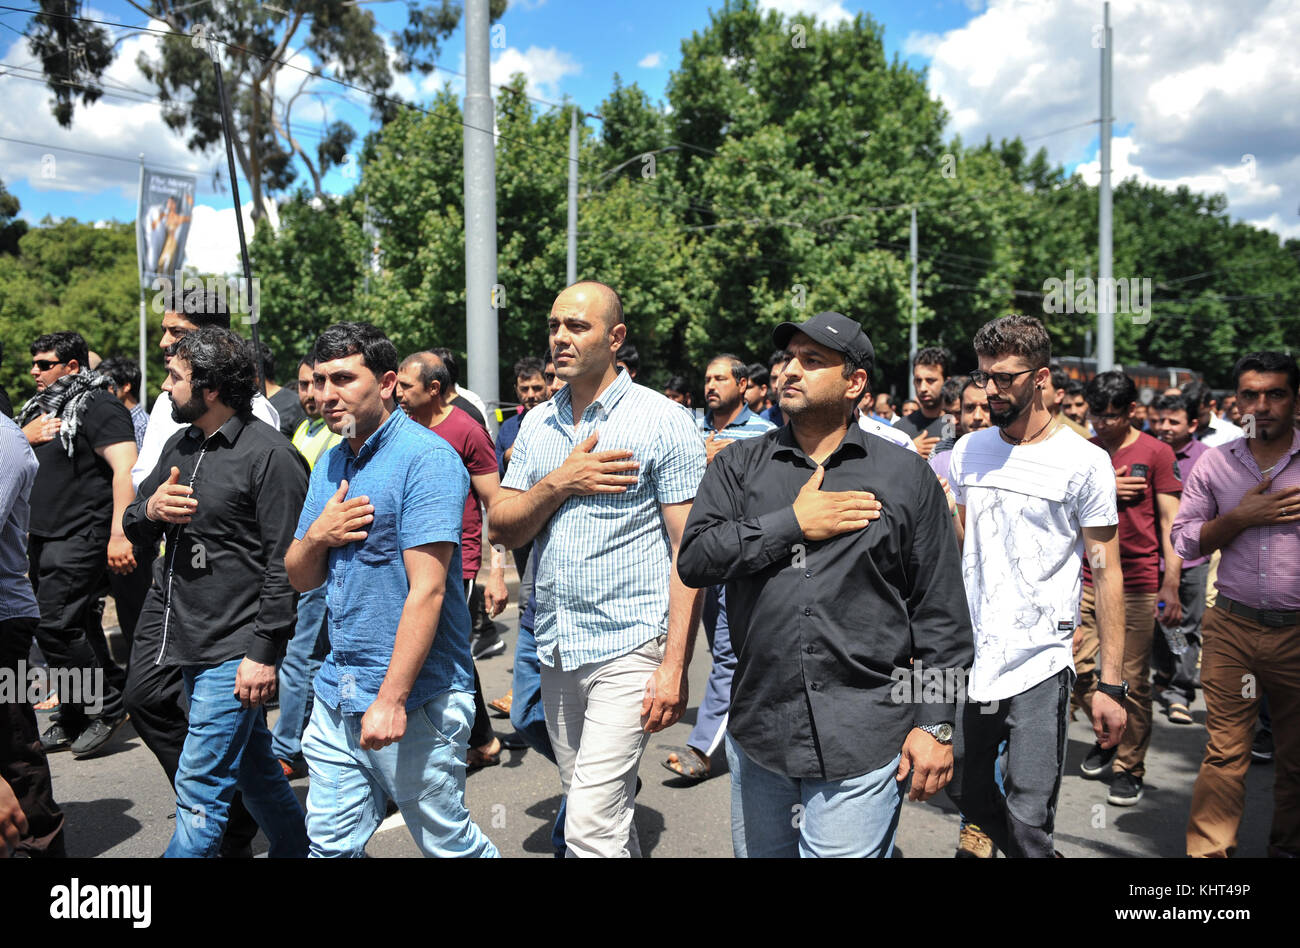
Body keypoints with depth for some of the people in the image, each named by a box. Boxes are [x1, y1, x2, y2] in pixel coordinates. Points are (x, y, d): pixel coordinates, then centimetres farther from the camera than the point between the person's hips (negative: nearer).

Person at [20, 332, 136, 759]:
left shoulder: (97, 406, -10)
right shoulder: (41, 408, 19)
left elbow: (125, 468, -20)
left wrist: (119, 534, -27)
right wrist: (27, 436, 0)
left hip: (80, 539, -8)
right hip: (42, 539, 8)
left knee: (56, 627, -12)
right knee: (75, 630, 13)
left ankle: (108, 707, 3)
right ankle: (74, 720, 22)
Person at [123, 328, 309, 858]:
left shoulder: (269, 455, -14)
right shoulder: (180, 445, 11)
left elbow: (285, 562, -17)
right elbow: (133, 529, 18)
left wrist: (263, 652, -18)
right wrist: (150, 510, -7)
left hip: (237, 651, -8)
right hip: (190, 641, 8)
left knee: (200, 787, -3)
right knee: (253, 766, 20)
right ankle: (296, 848, 36)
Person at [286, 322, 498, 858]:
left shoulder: (426, 458, -14)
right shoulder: (330, 464, 11)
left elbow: (427, 590, -21)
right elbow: (301, 579, 15)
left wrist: (391, 700, -22)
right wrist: (317, 536, -8)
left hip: (414, 696, -7)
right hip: (337, 693, 7)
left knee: (448, 843, 8)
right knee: (330, 845, 13)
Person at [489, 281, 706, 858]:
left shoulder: (662, 421, -8)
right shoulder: (537, 424, 9)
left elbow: (688, 549, -11)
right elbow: (501, 529, 5)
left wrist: (675, 666, -16)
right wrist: (560, 484, -13)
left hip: (630, 645, -6)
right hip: (556, 647, 6)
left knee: (590, 827, -9)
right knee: (593, 809, 18)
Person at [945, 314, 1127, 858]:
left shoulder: (1084, 462, -7)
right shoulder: (968, 451, 7)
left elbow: (1106, 572, -5)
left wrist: (1110, 684, -8)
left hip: (1040, 665, -5)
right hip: (967, 659, 5)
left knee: (1028, 820, -2)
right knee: (965, 789, 17)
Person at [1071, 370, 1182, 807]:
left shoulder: (1156, 452, 0)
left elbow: (1170, 520, -3)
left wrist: (1171, 584, -9)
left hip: (1138, 584, -3)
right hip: (1087, 579, 3)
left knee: (1132, 680, 1)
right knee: (1077, 667, 4)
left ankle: (1129, 767, 15)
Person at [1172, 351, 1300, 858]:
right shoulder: (1214, 463, 5)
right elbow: (1185, 542, 4)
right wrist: (1241, 517, -8)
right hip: (1232, 627, 0)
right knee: (1224, 752, 2)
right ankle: (1209, 850, 11)